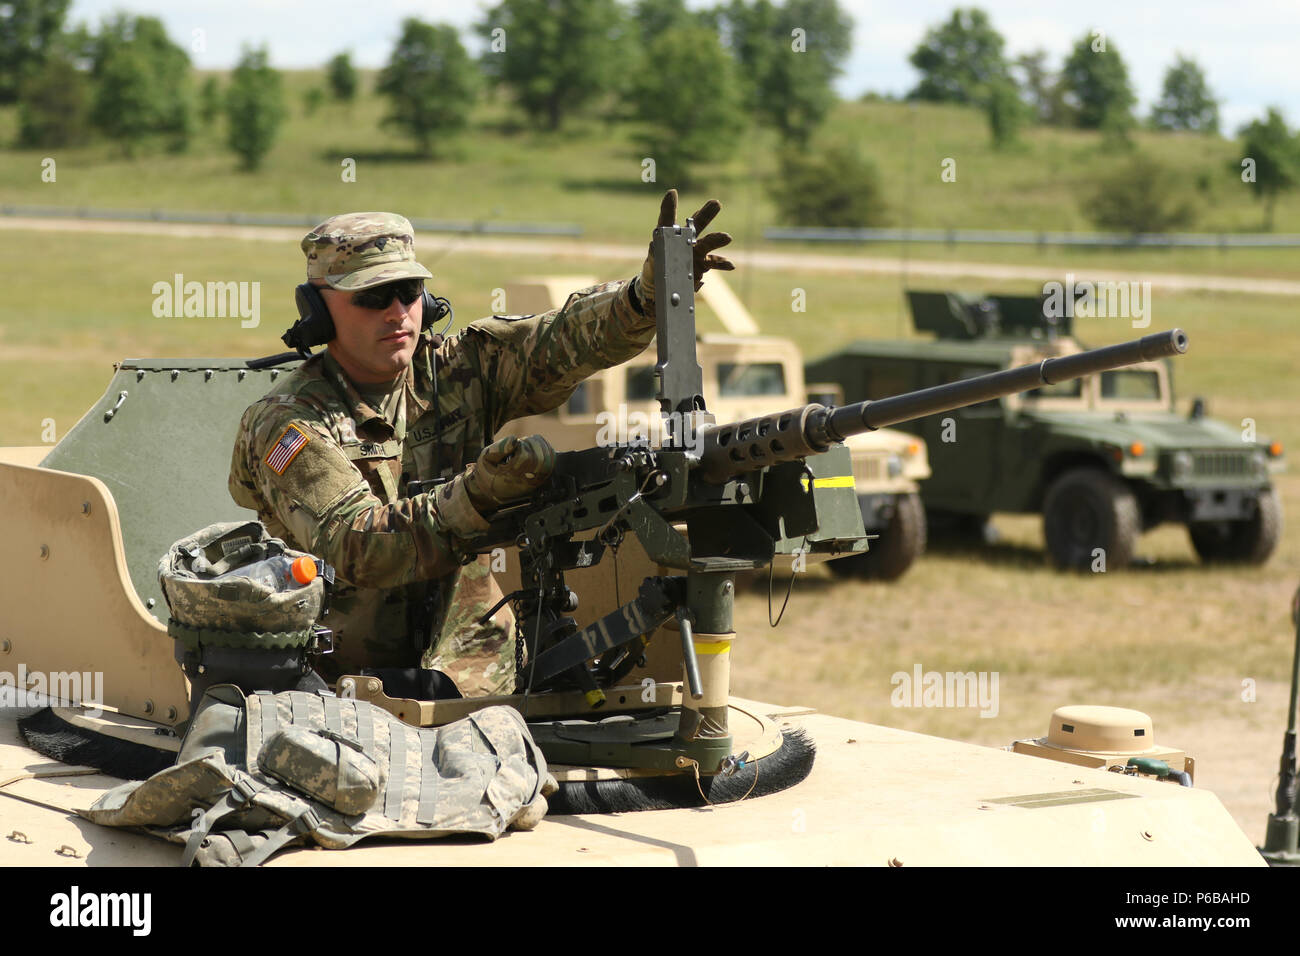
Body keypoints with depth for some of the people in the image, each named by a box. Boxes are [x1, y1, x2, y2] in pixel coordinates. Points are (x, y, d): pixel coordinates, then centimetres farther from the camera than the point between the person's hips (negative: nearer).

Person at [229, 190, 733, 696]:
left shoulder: (456, 371, 3)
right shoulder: (285, 424, -11)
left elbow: (565, 339, -9)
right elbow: (350, 548, -26)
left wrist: (652, 292, -31)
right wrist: (474, 494, -39)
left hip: (470, 672, 2)